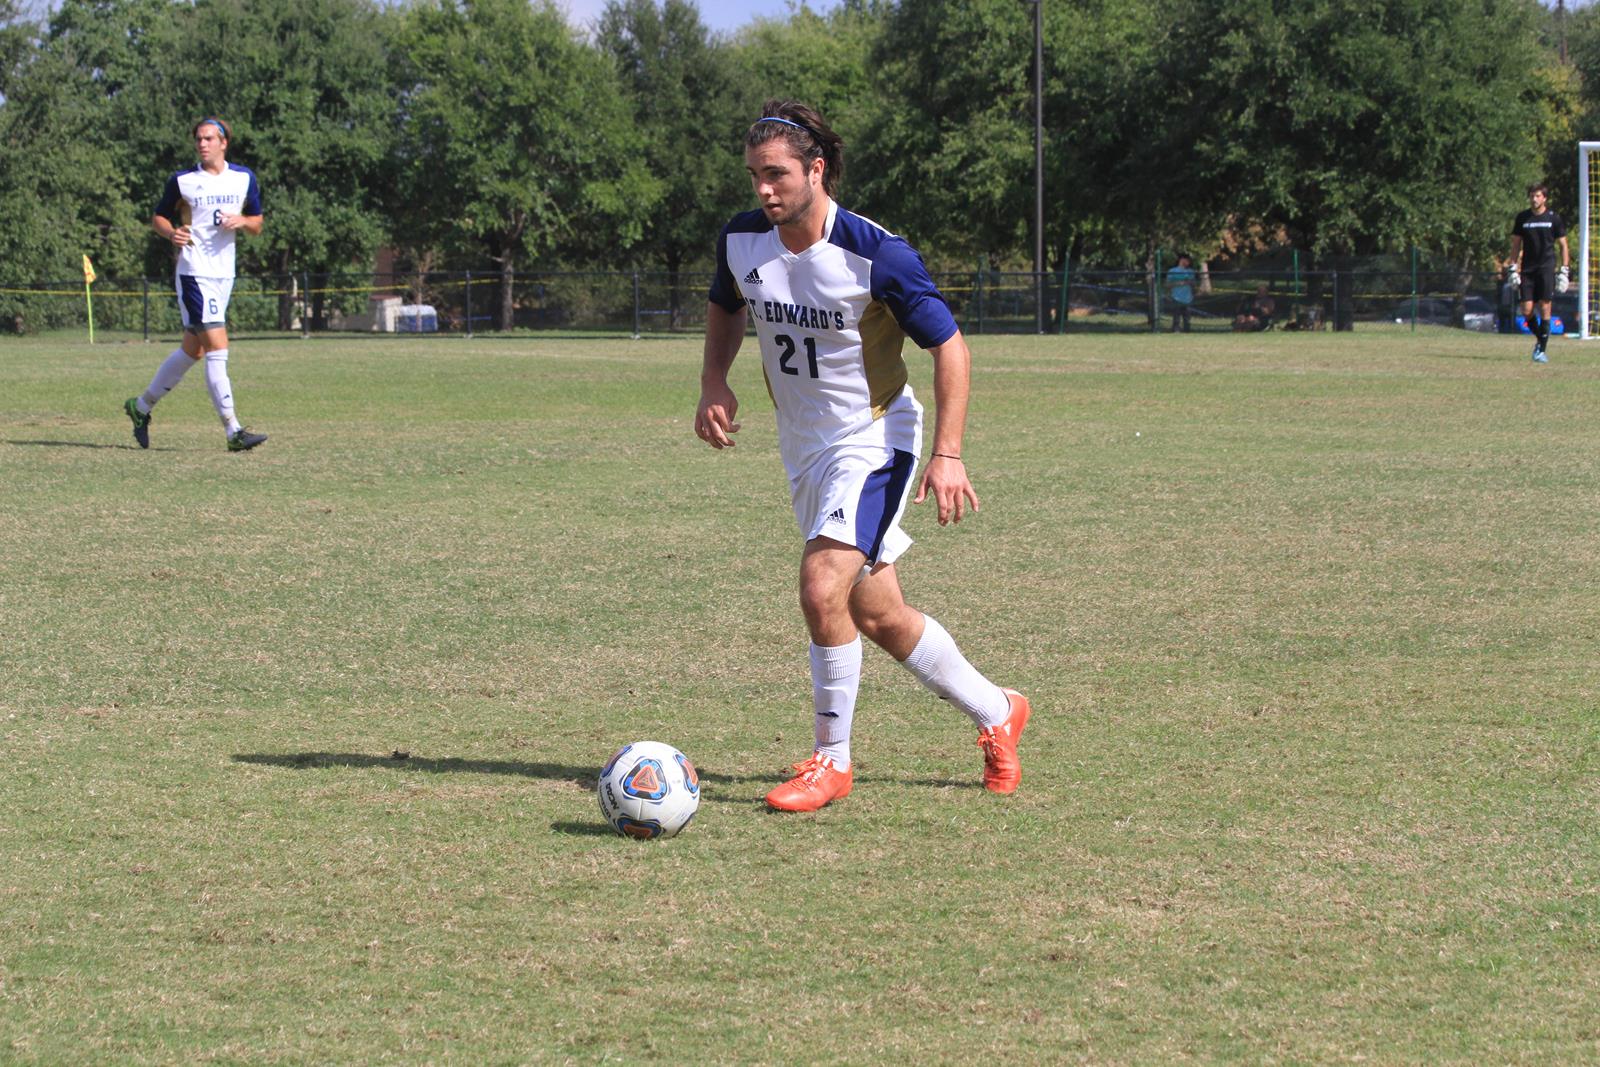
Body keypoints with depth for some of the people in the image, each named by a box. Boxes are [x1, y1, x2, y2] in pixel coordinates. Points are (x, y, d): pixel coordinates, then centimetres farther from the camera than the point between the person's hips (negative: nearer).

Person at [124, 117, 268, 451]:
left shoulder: (244, 178, 8)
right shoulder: (182, 181, -1)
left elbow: (256, 225, 13)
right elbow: (158, 217, 8)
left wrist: (241, 221, -10)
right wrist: (171, 233, -14)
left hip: (225, 273, 5)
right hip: (194, 272, -5)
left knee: (192, 350, 13)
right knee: (217, 348, -14)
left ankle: (142, 406, 31)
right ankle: (233, 432, -17)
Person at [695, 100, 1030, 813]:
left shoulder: (878, 254, -22)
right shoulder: (741, 241, -6)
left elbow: (948, 345, -14)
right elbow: (726, 308, 16)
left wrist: (948, 454, -21)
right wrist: (714, 383, -2)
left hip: (873, 439, -7)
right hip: (802, 446, 7)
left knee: (823, 588, -22)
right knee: (877, 615, 11)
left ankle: (832, 760, -5)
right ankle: (995, 713, 32)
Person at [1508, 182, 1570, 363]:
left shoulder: (1554, 218, 1)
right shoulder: (1522, 217, 7)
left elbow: (1563, 246, 6)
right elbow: (1515, 244, 12)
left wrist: (1564, 271, 0)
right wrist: (1513, 268, 4)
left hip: (1547, 267, -2)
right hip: (1527, 269, 2)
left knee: (1545, 308, -9)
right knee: (1527, 310, -4)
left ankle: (1541, 350, -4)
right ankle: (1540, 339, 22)